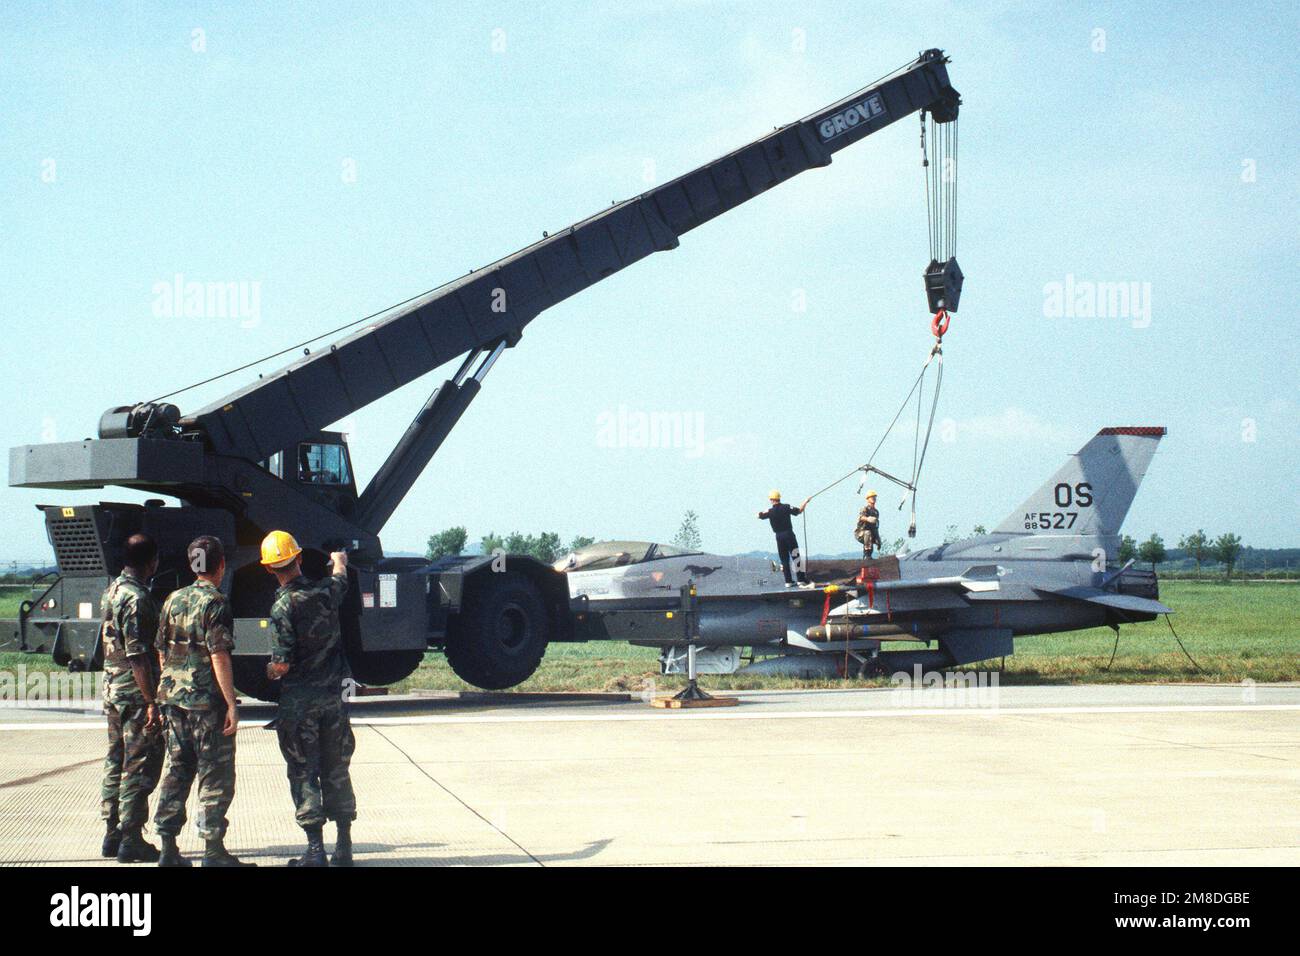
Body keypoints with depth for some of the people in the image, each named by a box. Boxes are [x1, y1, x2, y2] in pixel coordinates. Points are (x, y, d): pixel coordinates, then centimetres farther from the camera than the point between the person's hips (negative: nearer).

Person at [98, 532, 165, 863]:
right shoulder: (137, 598, -18)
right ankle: (131, 840, -3)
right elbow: (137, 656, -22)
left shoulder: (112, 590, 12)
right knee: (140, 767, -4)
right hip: (136, 693, -10)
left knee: (116, 764, 15)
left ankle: (112, 835, 20)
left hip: (113, 690, 10)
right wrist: (152, 702, -21)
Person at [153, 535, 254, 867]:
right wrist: (231, 705, -15)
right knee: (215, 777, 0)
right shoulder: (215, 603, -11)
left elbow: (162, 652, 15)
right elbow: (219, 657, -17)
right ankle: (214, 851, 1)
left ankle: (168, 848, 13)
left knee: (177, 771, 12)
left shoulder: (173, 600, 10)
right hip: (207, 702, -7)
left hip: (174, 698, 7)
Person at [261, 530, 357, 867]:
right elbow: (340, 573, 23)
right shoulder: (325, 592, -3)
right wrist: (338, 558, 45)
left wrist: (269, 670, 5)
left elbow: (282, 665, -18)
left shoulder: (282, 608, -16)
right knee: (336, 771, 12)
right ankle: (343, 847, 16)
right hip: (333, 695, 4)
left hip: (298, 700, -4)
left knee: (304, 774, 3)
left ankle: (316, 849, 1)